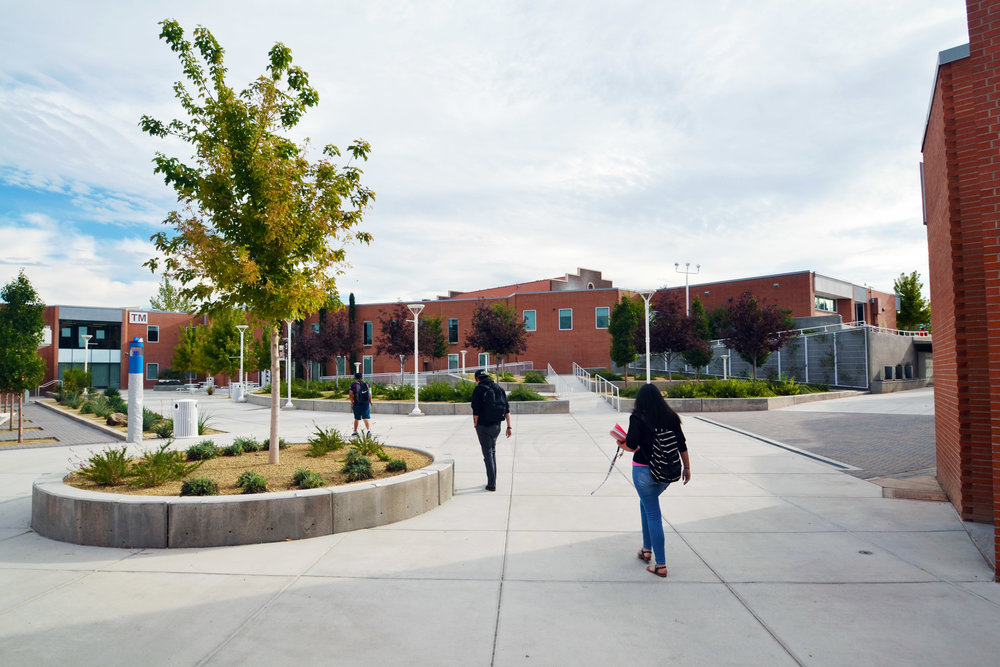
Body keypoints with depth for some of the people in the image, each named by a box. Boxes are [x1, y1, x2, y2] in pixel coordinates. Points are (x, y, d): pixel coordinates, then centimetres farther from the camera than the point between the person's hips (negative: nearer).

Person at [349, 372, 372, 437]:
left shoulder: (353, 384, -3)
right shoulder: (366, 384, 5)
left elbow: (351, 394, -8)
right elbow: (370, 394, 3)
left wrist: (352, 402, 2)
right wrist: (370, 402, 10)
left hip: (357, 404, -2)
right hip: (366, 404, 2)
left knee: (356, 419, 12)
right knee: (366, 418, 2)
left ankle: (355, 432, 22)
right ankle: (369, 430, -18)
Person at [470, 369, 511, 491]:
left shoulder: (478, 389, -8)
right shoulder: (499, 388, 8)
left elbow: (476, 411, -14)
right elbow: (507, 409, 4)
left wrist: (475, 425, -2)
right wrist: (509, 427, 6)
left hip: (483, 426, -5)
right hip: (496, 426, 5)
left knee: (488, 454, 1)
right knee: (492, 451, 21)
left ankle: (491, 484, 3)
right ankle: (492, 480, 25)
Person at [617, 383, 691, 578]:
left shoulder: (637, 418, -11)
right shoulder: (671, 417, 1)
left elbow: (632, 446, -16)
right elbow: (682, 445, 4)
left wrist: (621, 444, 5)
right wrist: (687, 468, 14)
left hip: (644, 471, -5)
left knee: (653, 514, 3)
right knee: (646, 502, 27)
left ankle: (661, 565, 6)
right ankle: (647, 548, 32)